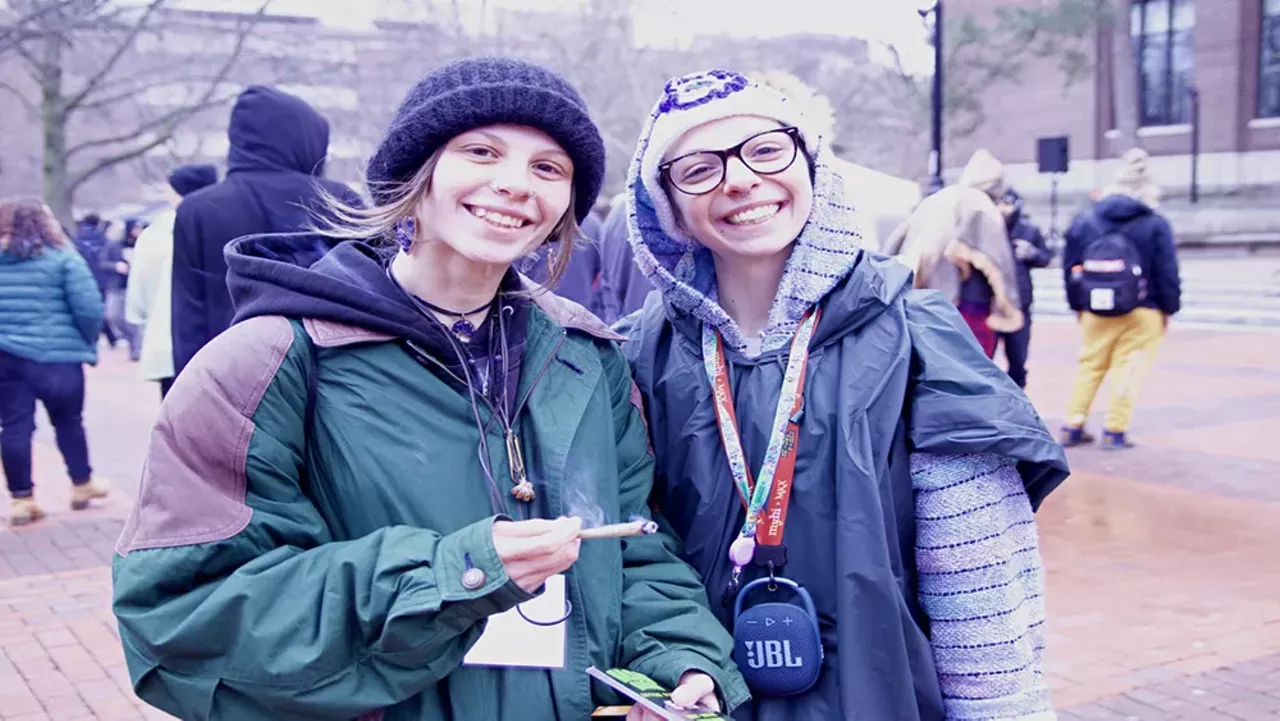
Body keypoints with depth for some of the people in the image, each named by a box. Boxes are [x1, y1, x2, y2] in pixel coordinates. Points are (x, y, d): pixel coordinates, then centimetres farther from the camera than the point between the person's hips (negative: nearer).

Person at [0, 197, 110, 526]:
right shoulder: (62, 257, -7)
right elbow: (89, 308, -13)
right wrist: (88, 340, 3)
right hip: (54, 356, -4)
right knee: (68, 421, 13)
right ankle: (82, 485, 27)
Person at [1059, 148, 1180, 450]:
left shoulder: (1085, 222, 4)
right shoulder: (1155, 225, -5)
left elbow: (1070, 266, 7)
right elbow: (1167, 271, -3)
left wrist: (1078, 305, 15)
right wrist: (1170, 307, 8)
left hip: (1096, 310, 3)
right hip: (1142, 312, -3)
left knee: (1089, 365, 14)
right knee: (1128, 369, 3)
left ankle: (1073, 426, 14)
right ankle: (1115, 431, 2)